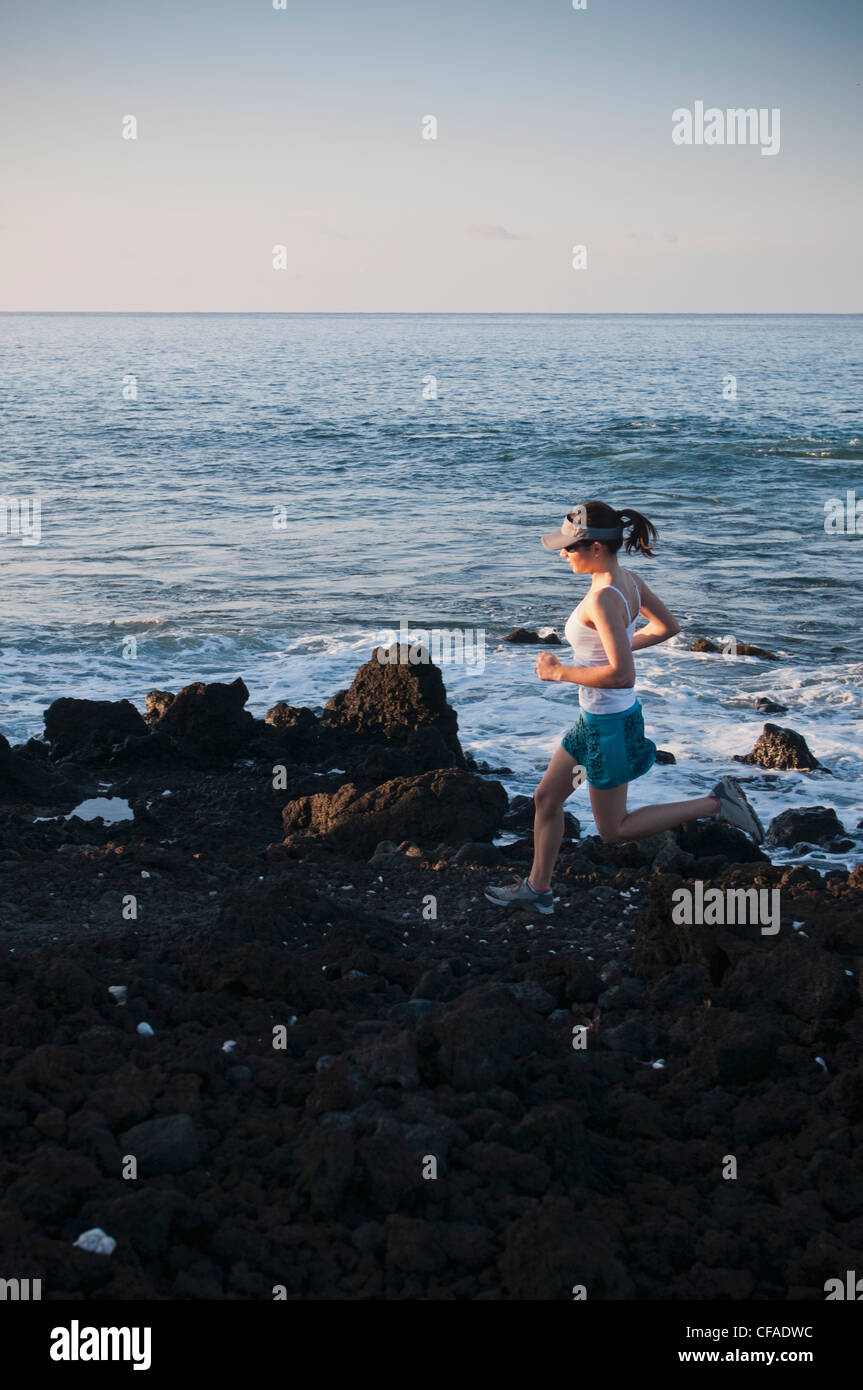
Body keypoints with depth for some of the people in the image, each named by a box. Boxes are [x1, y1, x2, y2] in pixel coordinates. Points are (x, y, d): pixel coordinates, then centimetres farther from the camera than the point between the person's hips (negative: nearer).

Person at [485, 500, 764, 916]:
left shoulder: (604, 598, -28)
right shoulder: (628, 580, -1)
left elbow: (622, 675, -33)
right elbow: (667, 627, 15)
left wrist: (559, 672, -22)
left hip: (608, 724, -9)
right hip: (596, 717, 9)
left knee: (613, 830, 7)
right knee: (546, 797, 18)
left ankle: (716, 803, 7)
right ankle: (537, 889, 31)